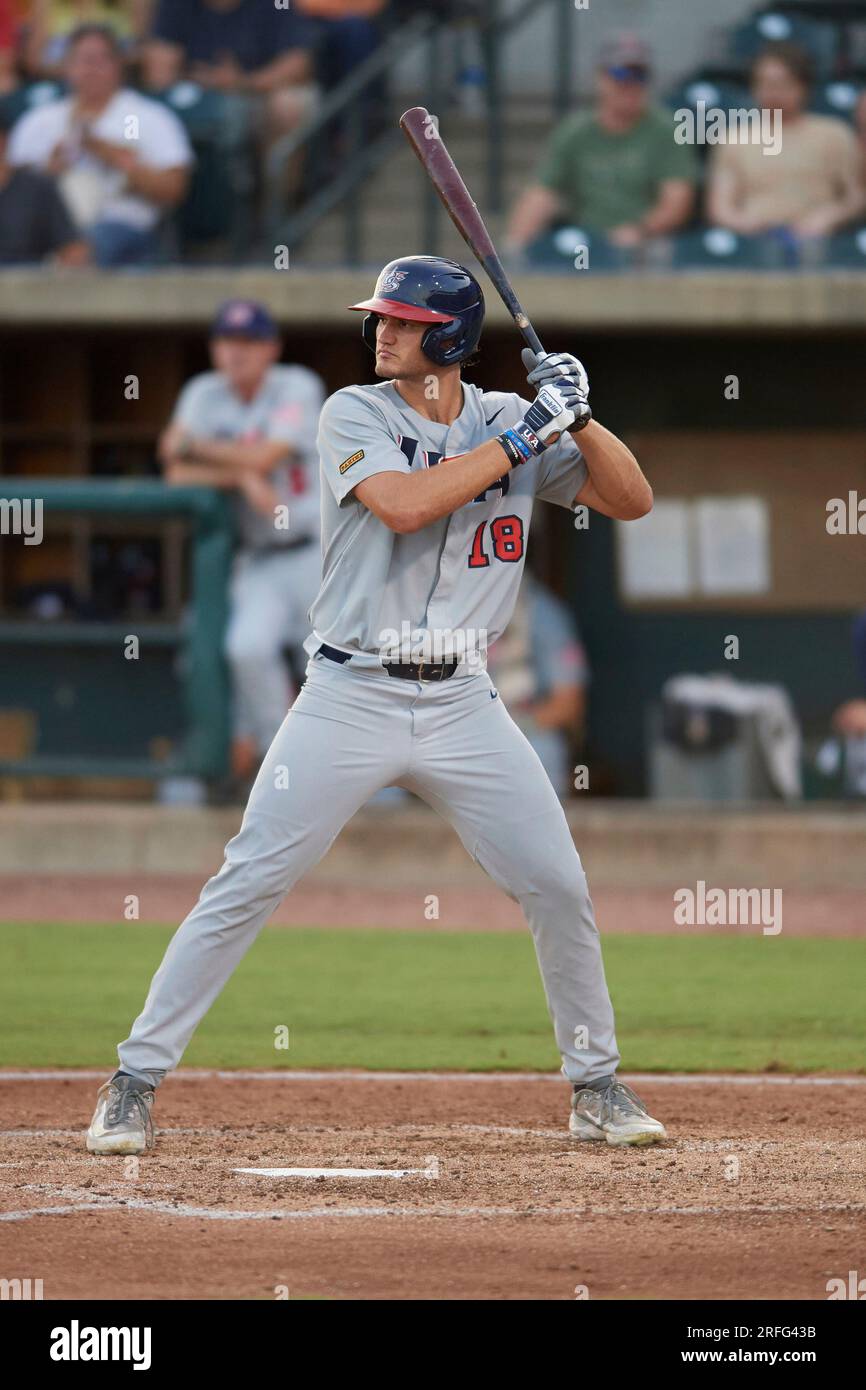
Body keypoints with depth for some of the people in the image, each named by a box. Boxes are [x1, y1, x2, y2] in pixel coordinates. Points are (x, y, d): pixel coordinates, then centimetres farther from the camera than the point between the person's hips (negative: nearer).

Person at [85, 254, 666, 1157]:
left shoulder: (509, 420, 6)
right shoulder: (355, 415, -4)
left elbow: (631, 501, 5)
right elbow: (402, 505, -22)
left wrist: (578, 418, -11)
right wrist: (523, 437, -20)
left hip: (462, 706, 3)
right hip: (349, 699, -3)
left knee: (558, 887, 0)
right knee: (246, 885, -7)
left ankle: (596, 1087, 16)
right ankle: (136, 1080, 0)